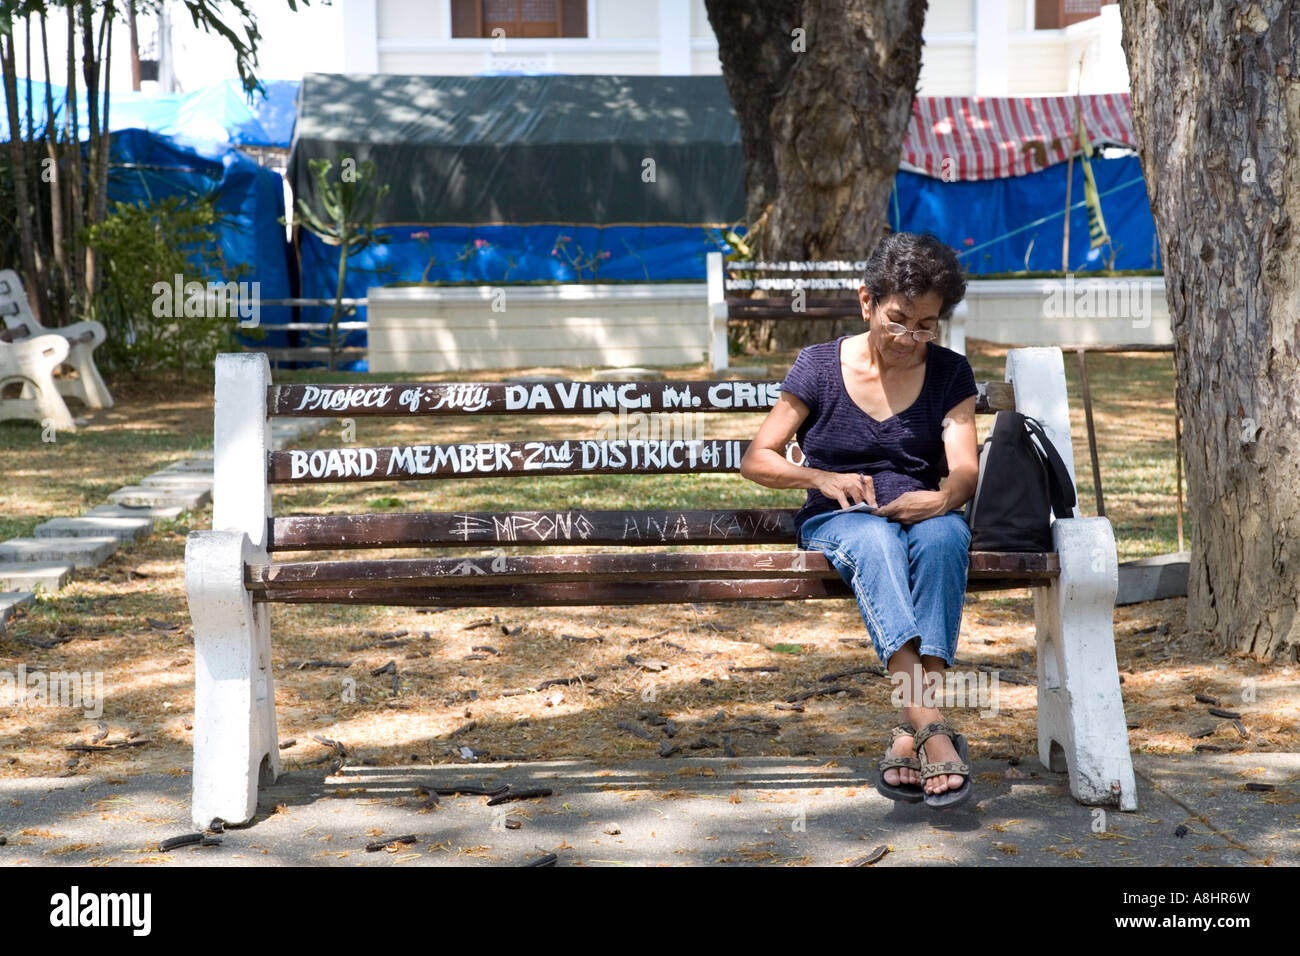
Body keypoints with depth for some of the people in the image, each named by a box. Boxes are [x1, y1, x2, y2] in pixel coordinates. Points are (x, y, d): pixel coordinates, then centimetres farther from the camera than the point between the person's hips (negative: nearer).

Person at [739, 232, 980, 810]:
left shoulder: (950, 373, 6)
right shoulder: (819, 367, 2)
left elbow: (965, 469, -5)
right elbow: (755, 460, 2)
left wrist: (945, 498, -30)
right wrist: (822, 479, -17)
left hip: (924, 517, 1)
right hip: (838, 522, -1)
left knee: (942, 535, -37)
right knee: (876, 541, -39)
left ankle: (909, 733, -42)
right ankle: (932, 727, -53)